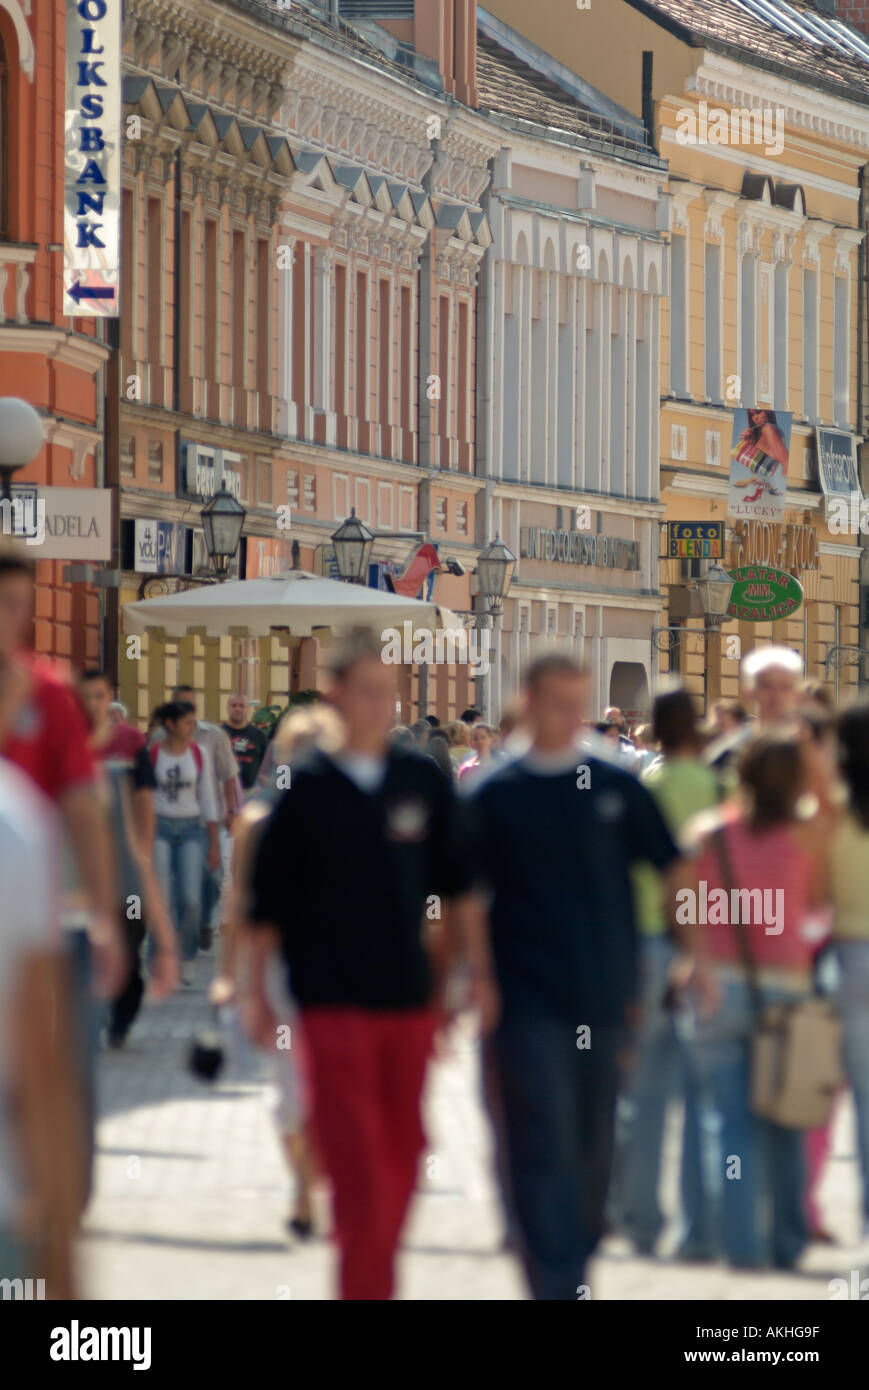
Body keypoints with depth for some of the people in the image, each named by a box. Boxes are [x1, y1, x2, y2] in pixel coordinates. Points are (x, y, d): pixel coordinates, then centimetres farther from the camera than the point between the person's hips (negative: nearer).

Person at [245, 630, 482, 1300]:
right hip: (334, 999, -3)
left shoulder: (424, 780, 5)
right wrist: (258, 990, 2)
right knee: (355, 1154, -11)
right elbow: (269, 900, 3)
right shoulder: (308, 787, -1)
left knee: (404, 1148, 9)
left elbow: (459, 882, 10)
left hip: (410, 994, 3)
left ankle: (377, 1275, 24)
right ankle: (365, 1283, -11)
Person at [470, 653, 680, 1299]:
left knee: (594, 1147, 11)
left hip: (605, 996, 2)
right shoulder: (495, 796, 1)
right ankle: (559, 1282, -13)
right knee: (545, 1147, -10)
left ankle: (578, 1261, 28)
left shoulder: (619, 788, 5)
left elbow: (676, 870, 9)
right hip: (530, 1000, -2)